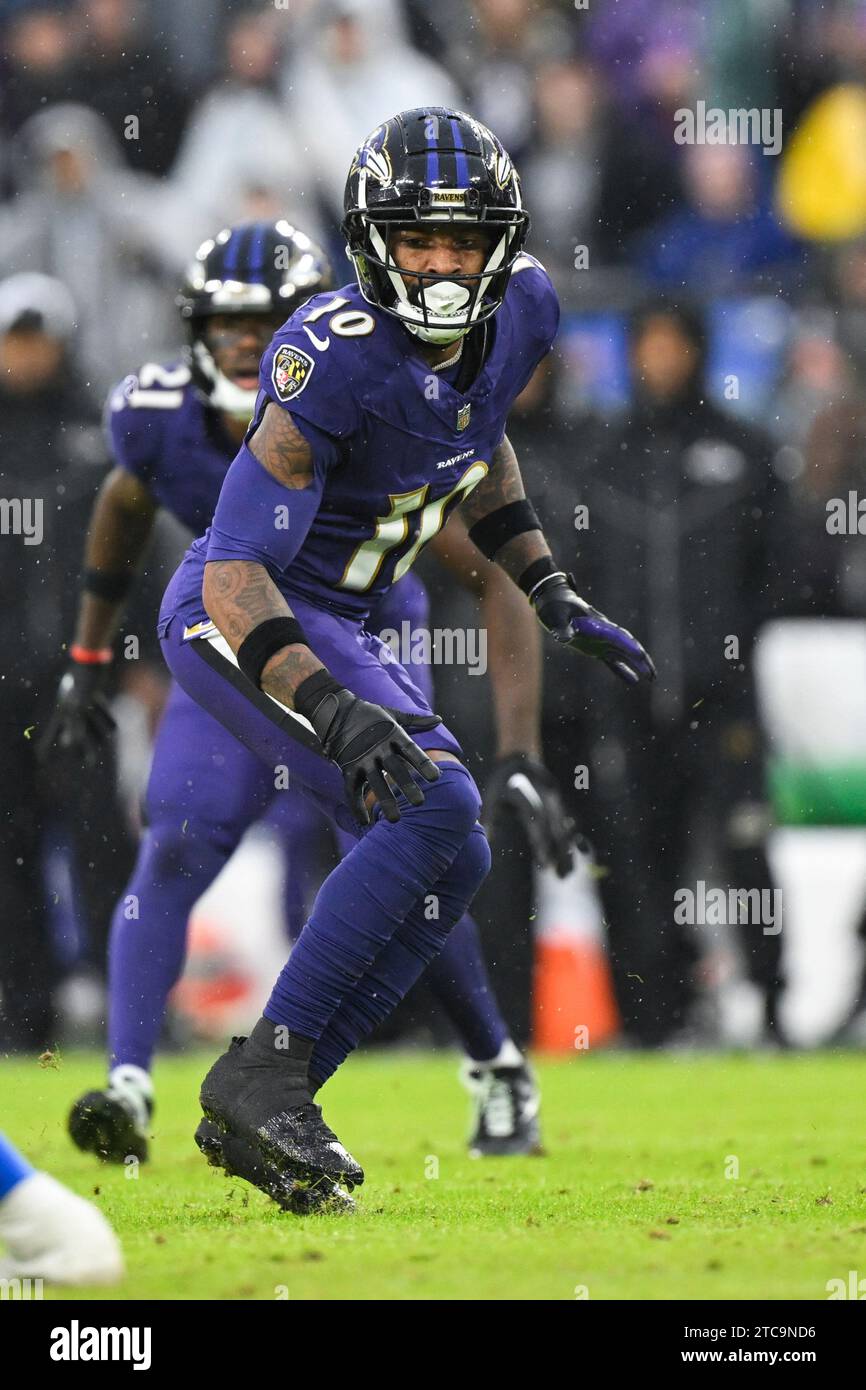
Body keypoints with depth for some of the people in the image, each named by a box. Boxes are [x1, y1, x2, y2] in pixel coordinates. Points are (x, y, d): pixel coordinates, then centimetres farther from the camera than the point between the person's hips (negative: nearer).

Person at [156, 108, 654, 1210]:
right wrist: (337, 712, -41)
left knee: (451, 865, 5)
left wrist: (552, 596, 12)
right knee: (436, 806, -25)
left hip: (336, 623, 9)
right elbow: (237, 573, -30)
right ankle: (265, 1069, -21)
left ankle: (258, 1115, 6)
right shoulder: (337, 359, -28)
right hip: (236, 621, -9)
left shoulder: (521, 313, -4)